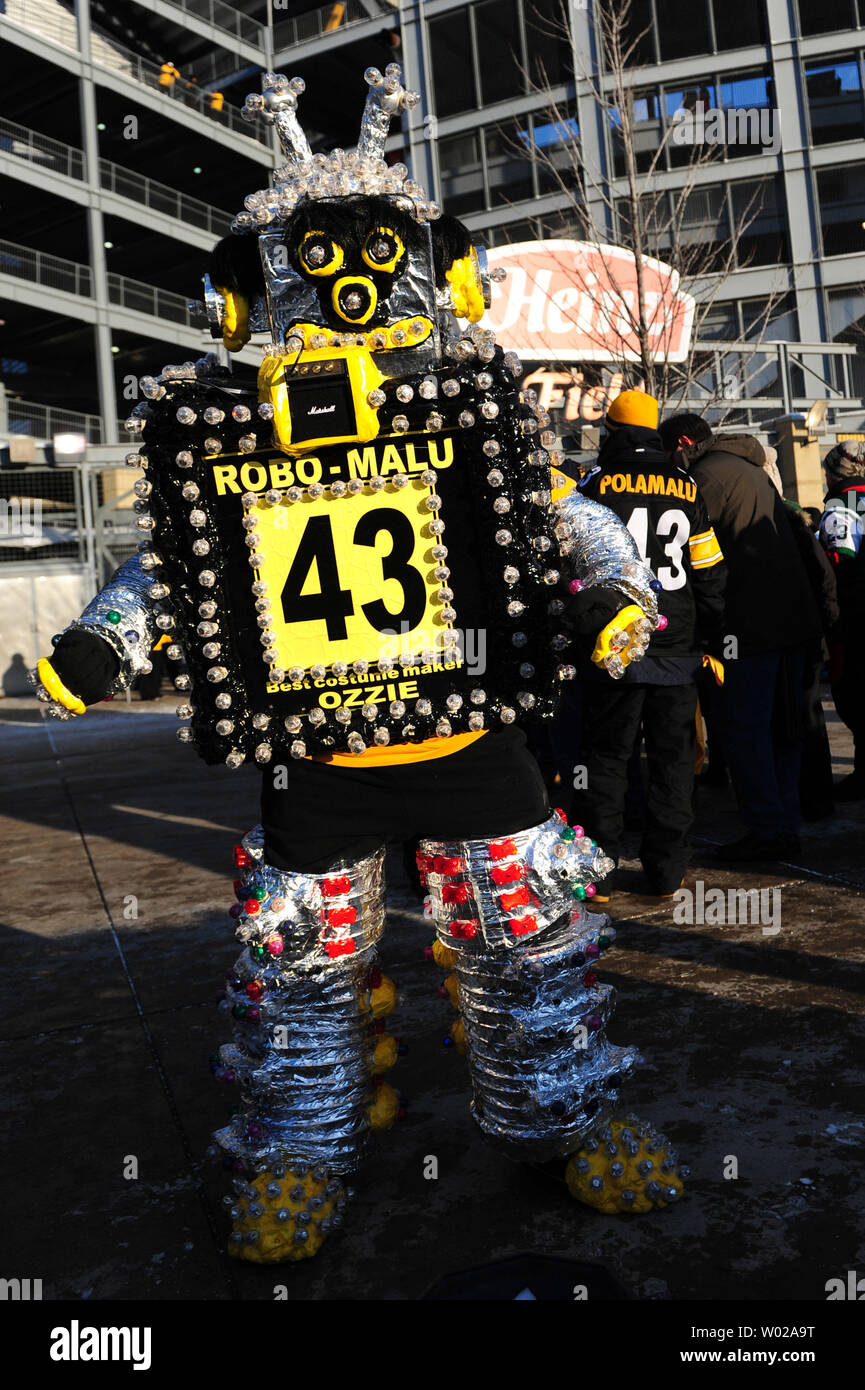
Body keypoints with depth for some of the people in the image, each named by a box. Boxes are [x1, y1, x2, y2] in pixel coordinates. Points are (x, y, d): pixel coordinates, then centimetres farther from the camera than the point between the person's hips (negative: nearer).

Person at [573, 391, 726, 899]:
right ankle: (666, 873, 16)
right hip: (678, 650, 3)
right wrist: (711, 643, 15)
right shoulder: (687, 488, 8)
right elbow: (710, 575, 8)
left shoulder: (597, 484, -3)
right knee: (673, 759, 10)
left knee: (607, 757, 5)